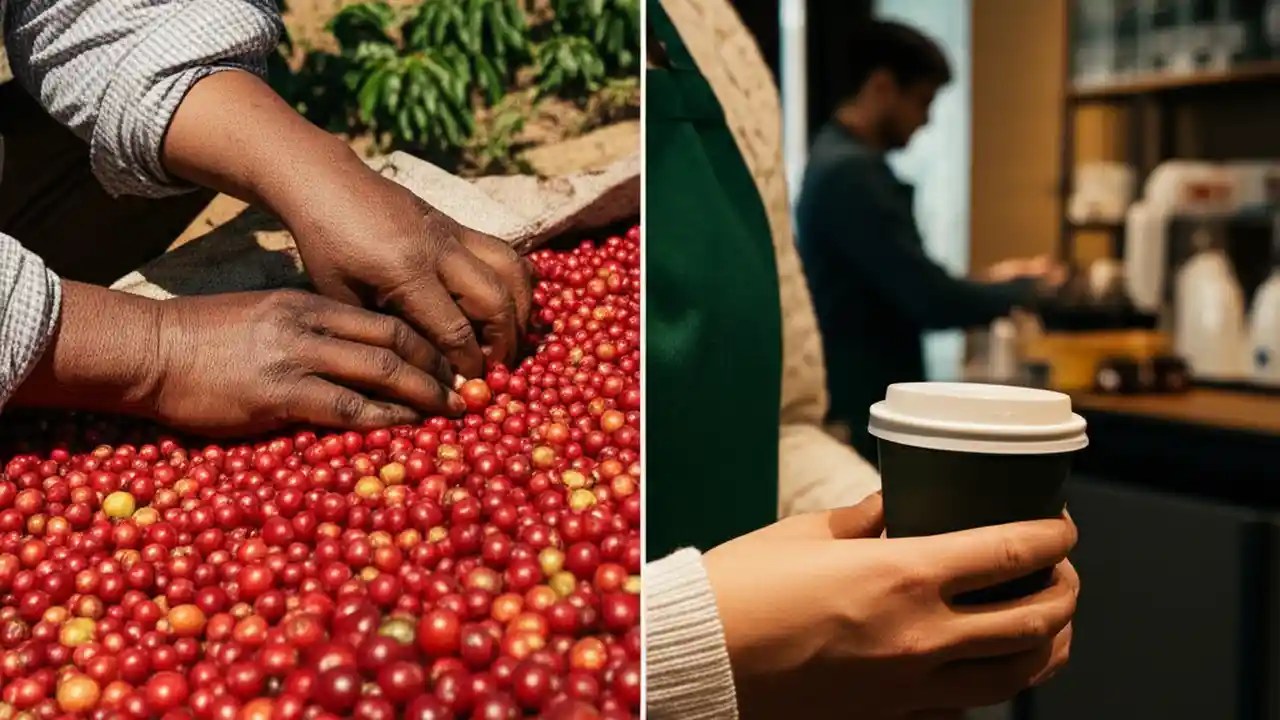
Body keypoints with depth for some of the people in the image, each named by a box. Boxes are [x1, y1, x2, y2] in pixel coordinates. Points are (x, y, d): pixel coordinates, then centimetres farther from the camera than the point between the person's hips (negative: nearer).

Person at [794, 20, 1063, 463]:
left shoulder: (836, 160, 13)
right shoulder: (852, 173, -19)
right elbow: (930, 301, -23)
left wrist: (989, 283, 12)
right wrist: (1023, 290, -6)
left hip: (854, 403, 10)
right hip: (861, 413, -10)